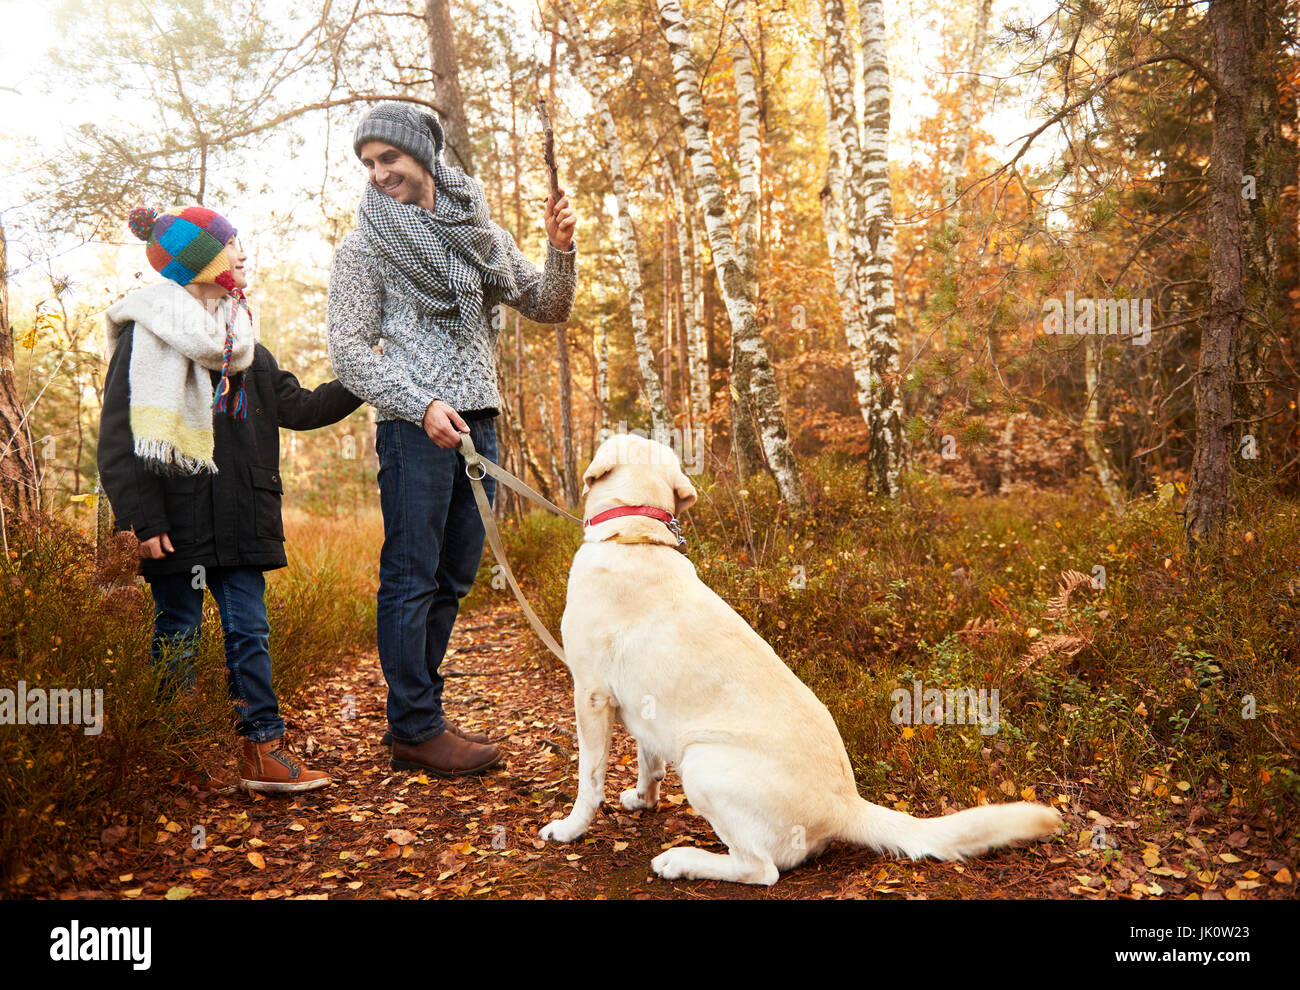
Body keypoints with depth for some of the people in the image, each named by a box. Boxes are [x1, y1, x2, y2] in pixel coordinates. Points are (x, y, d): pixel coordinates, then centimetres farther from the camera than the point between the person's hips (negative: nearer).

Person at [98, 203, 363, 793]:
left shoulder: (240, 342, 17)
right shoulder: (146, 335, -4)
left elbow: (298, 408, 15)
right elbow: (119, 441, -9)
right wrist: (141, 521, -16)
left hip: (239, 519, 6)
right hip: (178, 520, -5)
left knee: (249, 630, 5)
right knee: (177, 634, 4)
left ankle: (264, 750, 10)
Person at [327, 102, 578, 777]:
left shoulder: (478, 229, 16)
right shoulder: (366, 245, 2)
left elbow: (546, 307, 15)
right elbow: (348, 349, -5)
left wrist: (561, 250, -4)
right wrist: (422, 404, -17)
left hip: (477, 423, 6)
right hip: (414, 429, -5)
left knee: (451, 580, 9)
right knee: (411, 581, -4)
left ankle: (417, 715, 21)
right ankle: (416, 732, 4)